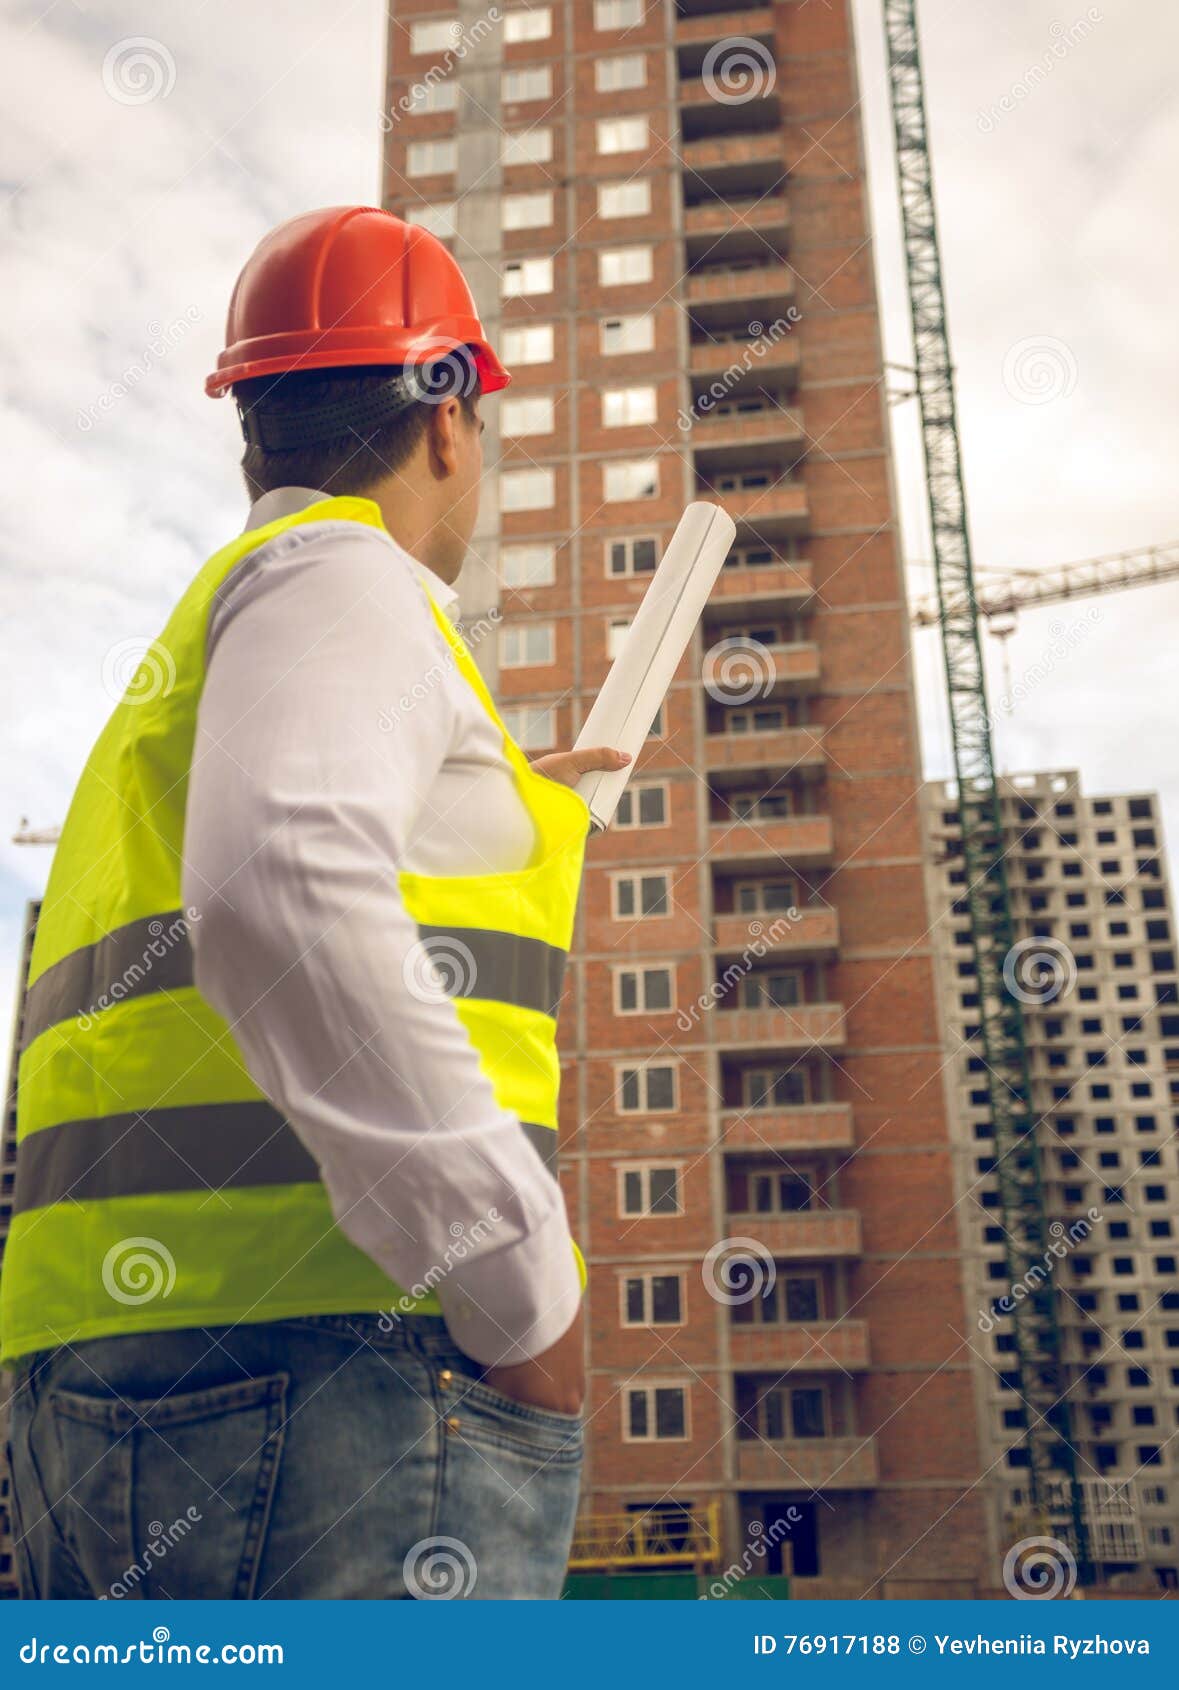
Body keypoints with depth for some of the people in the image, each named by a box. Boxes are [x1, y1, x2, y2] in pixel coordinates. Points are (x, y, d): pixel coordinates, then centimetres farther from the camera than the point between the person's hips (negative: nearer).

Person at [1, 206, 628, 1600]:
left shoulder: (201, 627, 28)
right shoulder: (341, 574, -2)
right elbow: (279, 894, -23)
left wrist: (484, 805, 54)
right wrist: (525, 1288, -19)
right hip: (321, 1353, -9)